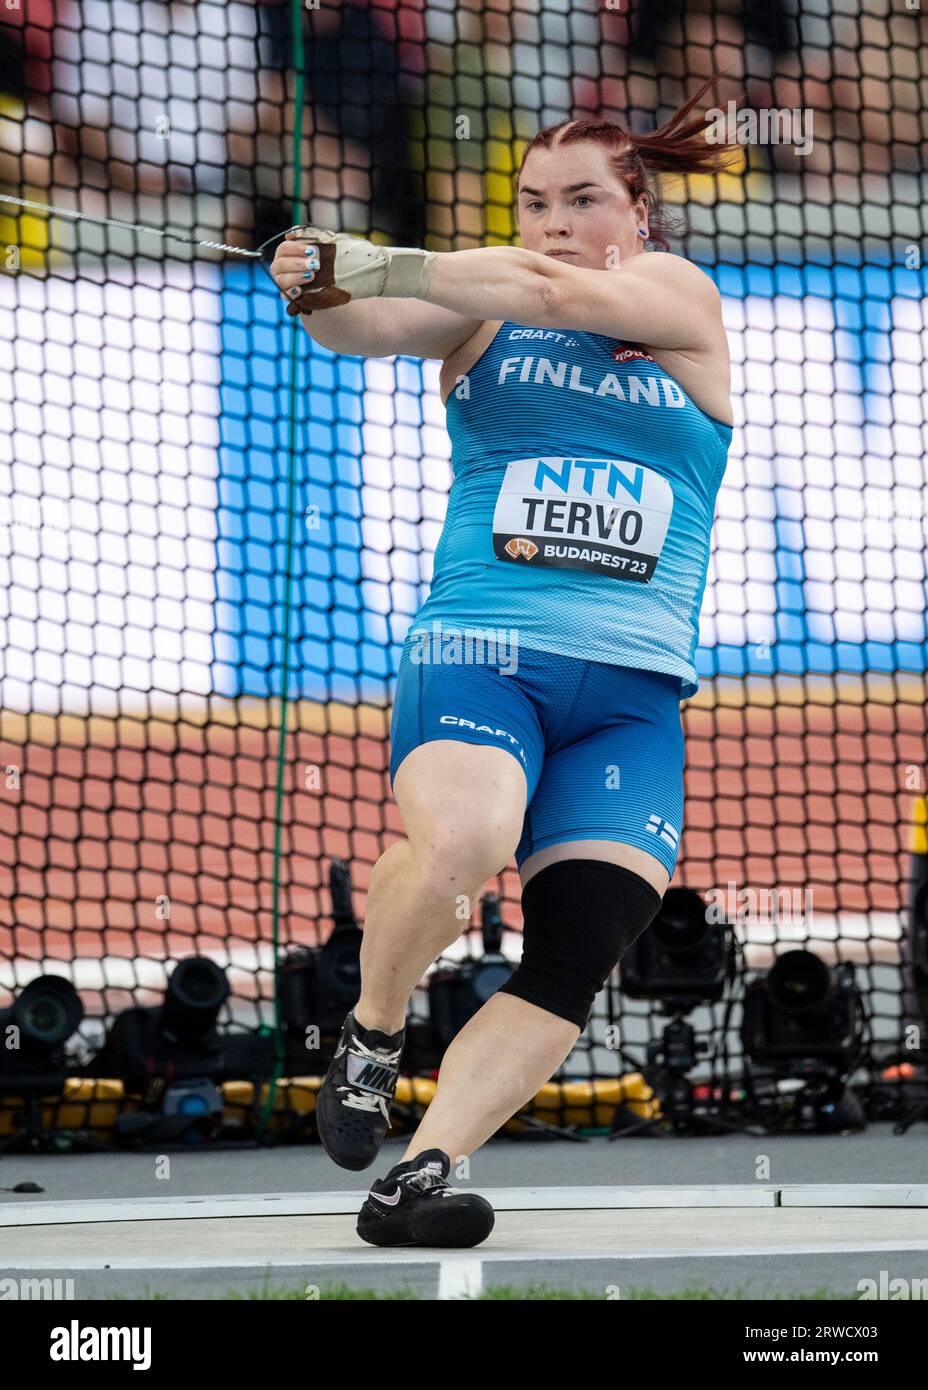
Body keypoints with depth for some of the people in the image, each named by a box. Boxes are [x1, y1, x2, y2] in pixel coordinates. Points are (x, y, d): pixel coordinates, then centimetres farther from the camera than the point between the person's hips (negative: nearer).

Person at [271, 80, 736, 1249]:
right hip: (479, 650, -1)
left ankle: (419, 1178, -9)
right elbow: (369, 328, -8)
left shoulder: (682, 298, 8)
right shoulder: (479, 309, 11)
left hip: (635, 694, 2)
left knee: (577, 957, -13)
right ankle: (370, 1032, -5)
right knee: (455, 841, -32)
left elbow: (554, 292, -11)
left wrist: (374, 263, -17)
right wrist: (320, 294, -31)